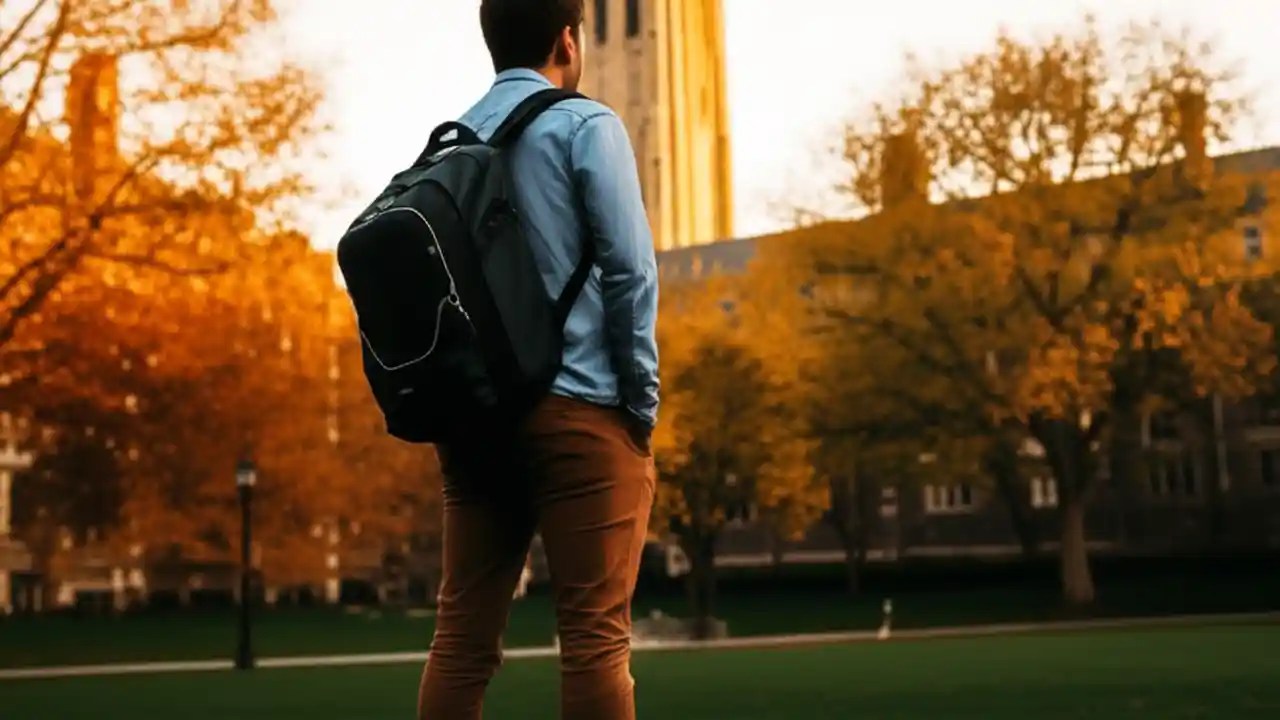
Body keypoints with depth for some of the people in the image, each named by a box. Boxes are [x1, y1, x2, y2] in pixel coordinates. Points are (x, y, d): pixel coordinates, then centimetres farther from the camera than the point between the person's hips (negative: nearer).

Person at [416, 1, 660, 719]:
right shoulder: (584, 124, 0)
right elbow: (628, 268, -8)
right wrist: (644, 397, -3)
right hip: (575, 407, -5)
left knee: (462, 634, 5)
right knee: (595, 631, -5)